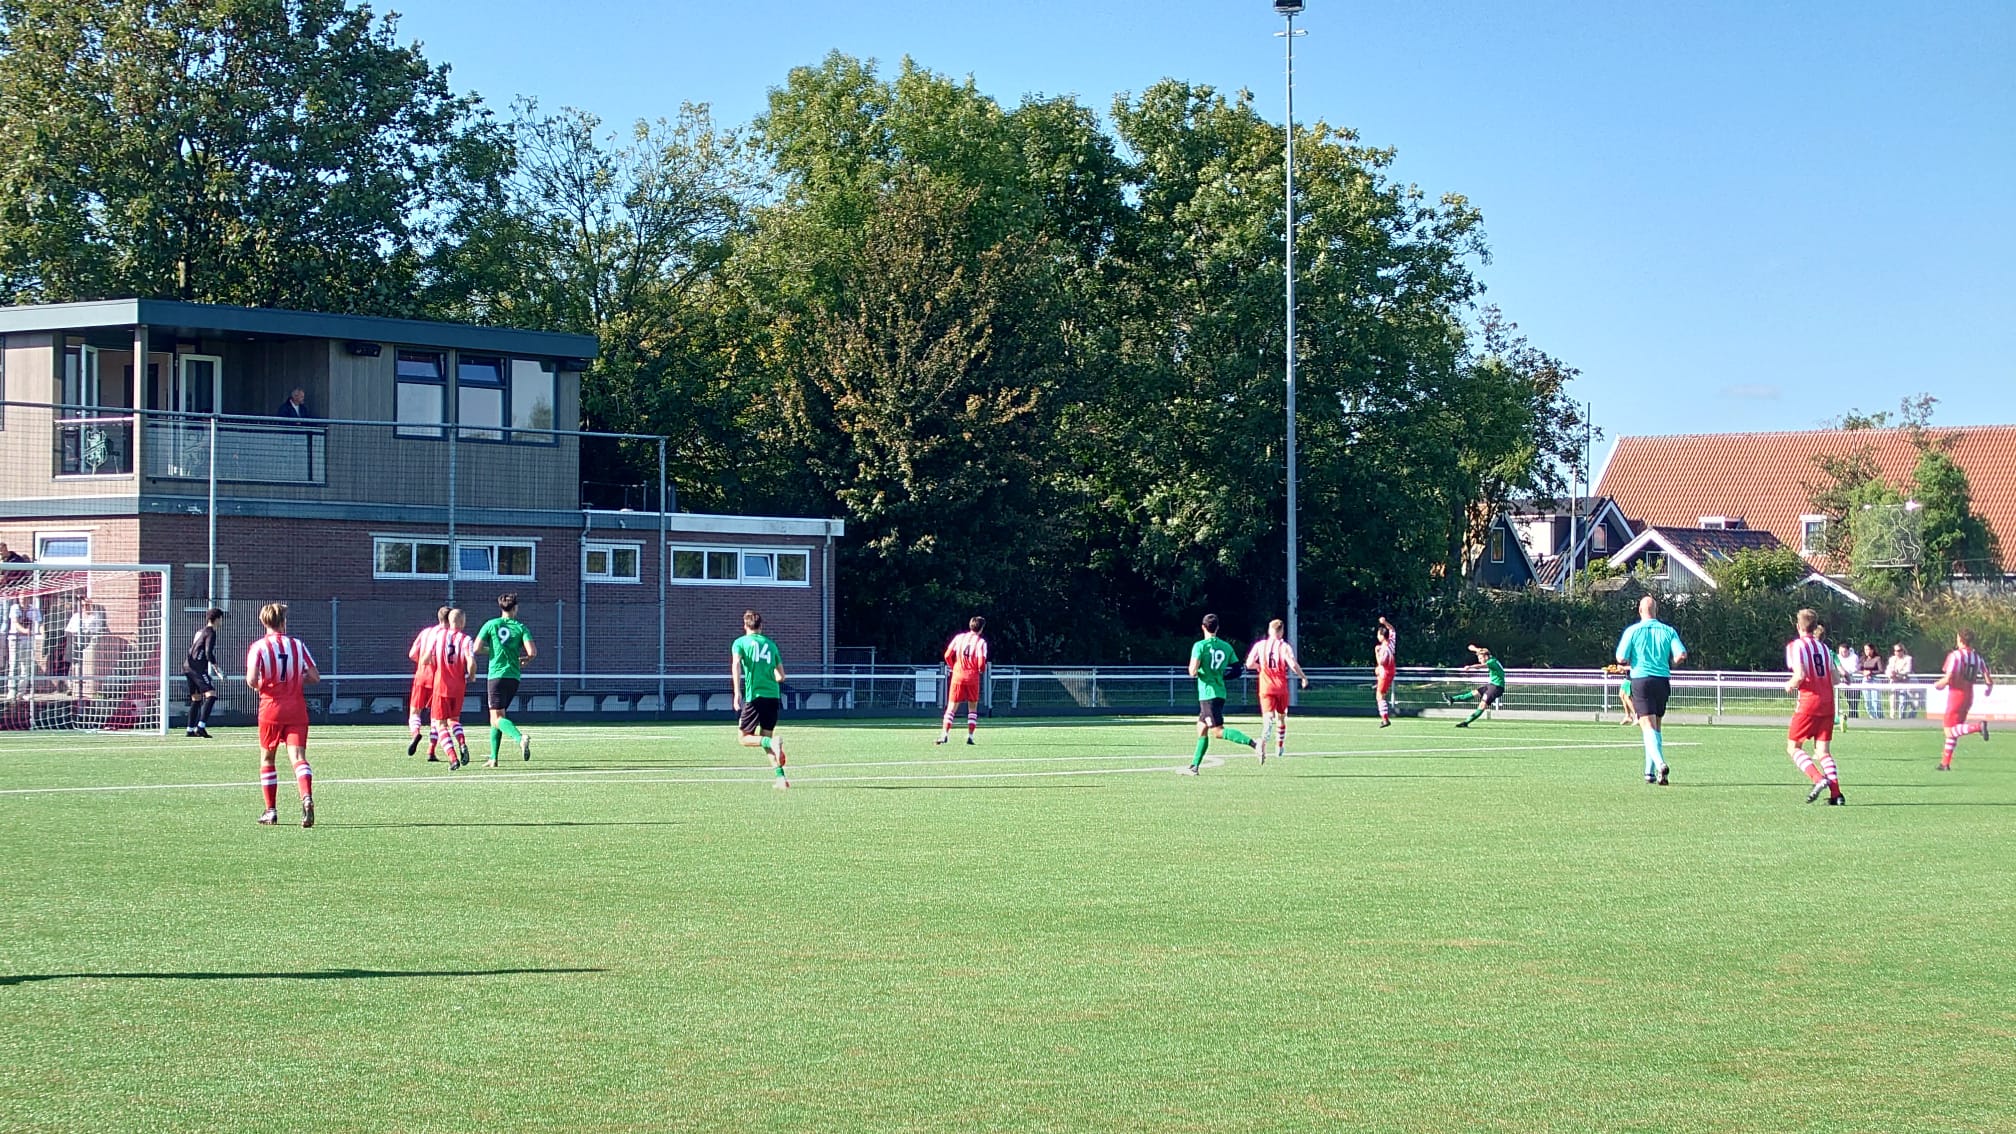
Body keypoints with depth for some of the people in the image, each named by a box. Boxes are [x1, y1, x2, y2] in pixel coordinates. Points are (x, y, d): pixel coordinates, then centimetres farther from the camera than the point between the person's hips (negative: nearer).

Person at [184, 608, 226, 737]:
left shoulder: (199, 632, 21)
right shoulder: (210, 633, -7)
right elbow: (209, 653, -17)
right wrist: (217, 668, -9)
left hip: (188, 667, 9)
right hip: (198, 668, -9)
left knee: (196, 698, 17)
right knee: (211, 695, -14)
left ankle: (190, 730, 18)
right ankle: (201, 726, -25)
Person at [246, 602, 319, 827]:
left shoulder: (259, 647, -4)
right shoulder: (298, 645, 5)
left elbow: (252, 680, -15)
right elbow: (315, 677, 4)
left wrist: (258, 686, 8)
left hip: (271, 709, -1)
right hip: (296, 709, 1)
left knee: (267, 758, 14)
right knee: (298, 756, -7)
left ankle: (271, 811, 15)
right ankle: (307, 798, -33)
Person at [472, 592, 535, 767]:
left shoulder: (491, 625, 0)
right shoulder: (521, 628, 2)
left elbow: (477, 648, -4)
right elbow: (532, 652, -8)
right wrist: (523, 658, 14)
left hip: (496, 675, -4)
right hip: (514, 677, 4)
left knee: (497, 718, -8)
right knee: (496, 716, 16)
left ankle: (520, 738, -36)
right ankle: (493, 758, 15)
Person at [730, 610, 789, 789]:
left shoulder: (740, 642, 5)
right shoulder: (771, 644, 16)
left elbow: (736, 664, -15)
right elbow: (780, 676, 17)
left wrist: (737, 692, -21)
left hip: (754, 696, -4)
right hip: (773, 695, 5)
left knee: (743, 738, 4)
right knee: (765, 738, 16)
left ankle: (772, 742, -24)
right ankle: (780, 775, 1)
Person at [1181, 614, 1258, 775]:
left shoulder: (1200, 646, -9)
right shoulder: (1226, 646, 9)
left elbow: (1193, 672, -17)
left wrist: (1194, 671, 6)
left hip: (1208, 693, -8)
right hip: (1221, 692, 8)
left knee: (1217, 731, -11)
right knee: (1201, 729, 16)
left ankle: (1252, 743, -28)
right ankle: (1194, 766, 18)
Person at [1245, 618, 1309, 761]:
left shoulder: (1259, 646, 1)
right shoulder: (1284, 647, -6)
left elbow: (1249, 664, -2)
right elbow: (1293, 665, -15)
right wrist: (1304, 678, 0)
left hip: (1265, 687, 1)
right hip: (1281, 687, -1)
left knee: (1269, 718, -9)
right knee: (1281, 717, 20)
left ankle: (1263, 744, -36)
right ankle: (1280, 747, 31)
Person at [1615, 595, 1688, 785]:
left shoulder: (1633, 631, -1)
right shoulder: (1668, 631, 5)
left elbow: (1621, 659, -6)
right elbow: (1681, 655, -4)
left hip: (1641, 680, -3)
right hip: (1662, 680, 3)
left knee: (1648, 728, -11)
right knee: (1656, 728, 16)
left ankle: (1660, 764, -33)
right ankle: (1650, 772, 17)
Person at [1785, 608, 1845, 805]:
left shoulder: (1795, 646, -4)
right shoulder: (1823, 647, 15)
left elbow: (1800, 675, -16)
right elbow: (1836, 679, 12)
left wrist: (1790, 685, 3)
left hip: (1809, 701, -6)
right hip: (1828, 703, 6)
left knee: (1793, 747, 4)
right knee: (1823, 750, 7)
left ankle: (1818, 779, -17)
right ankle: (1836, 793, -7)